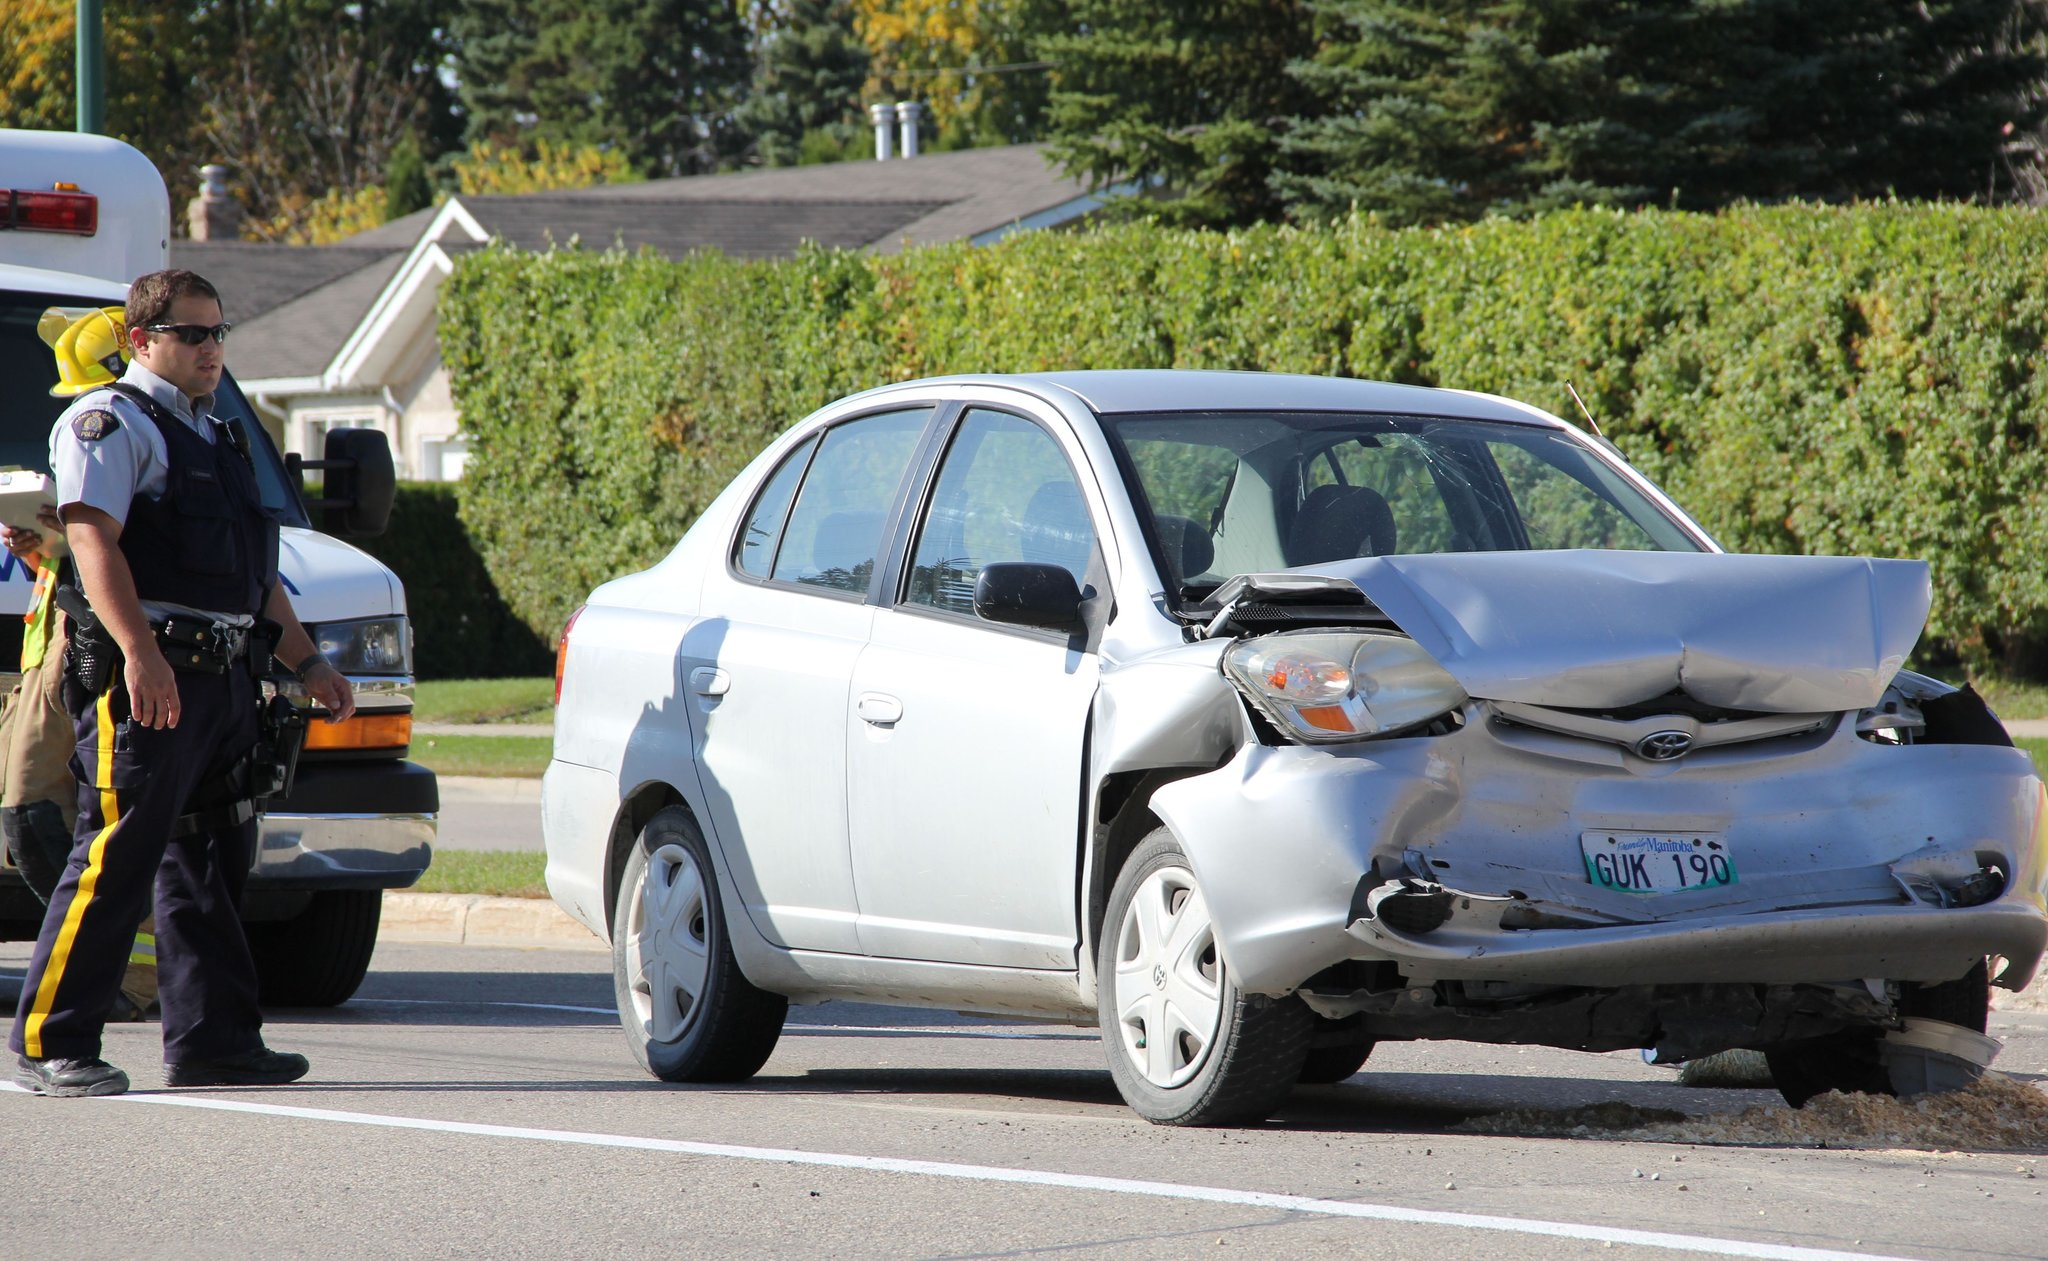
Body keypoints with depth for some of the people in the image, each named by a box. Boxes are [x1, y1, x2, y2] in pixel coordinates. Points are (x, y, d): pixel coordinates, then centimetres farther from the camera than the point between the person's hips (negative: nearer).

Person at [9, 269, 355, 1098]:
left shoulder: (215, 439, 26)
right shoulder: (109, 422, -3)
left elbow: (259, 572, 31)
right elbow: (92, 538, -16)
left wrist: (305, 663, 24)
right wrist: (139, 650, -27)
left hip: (223, 678, 9)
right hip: (145, 678, -9)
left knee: (209, 865, 8)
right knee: (116, 860, -11)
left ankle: (213, 1040, 11)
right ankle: (48, 1044, -8)